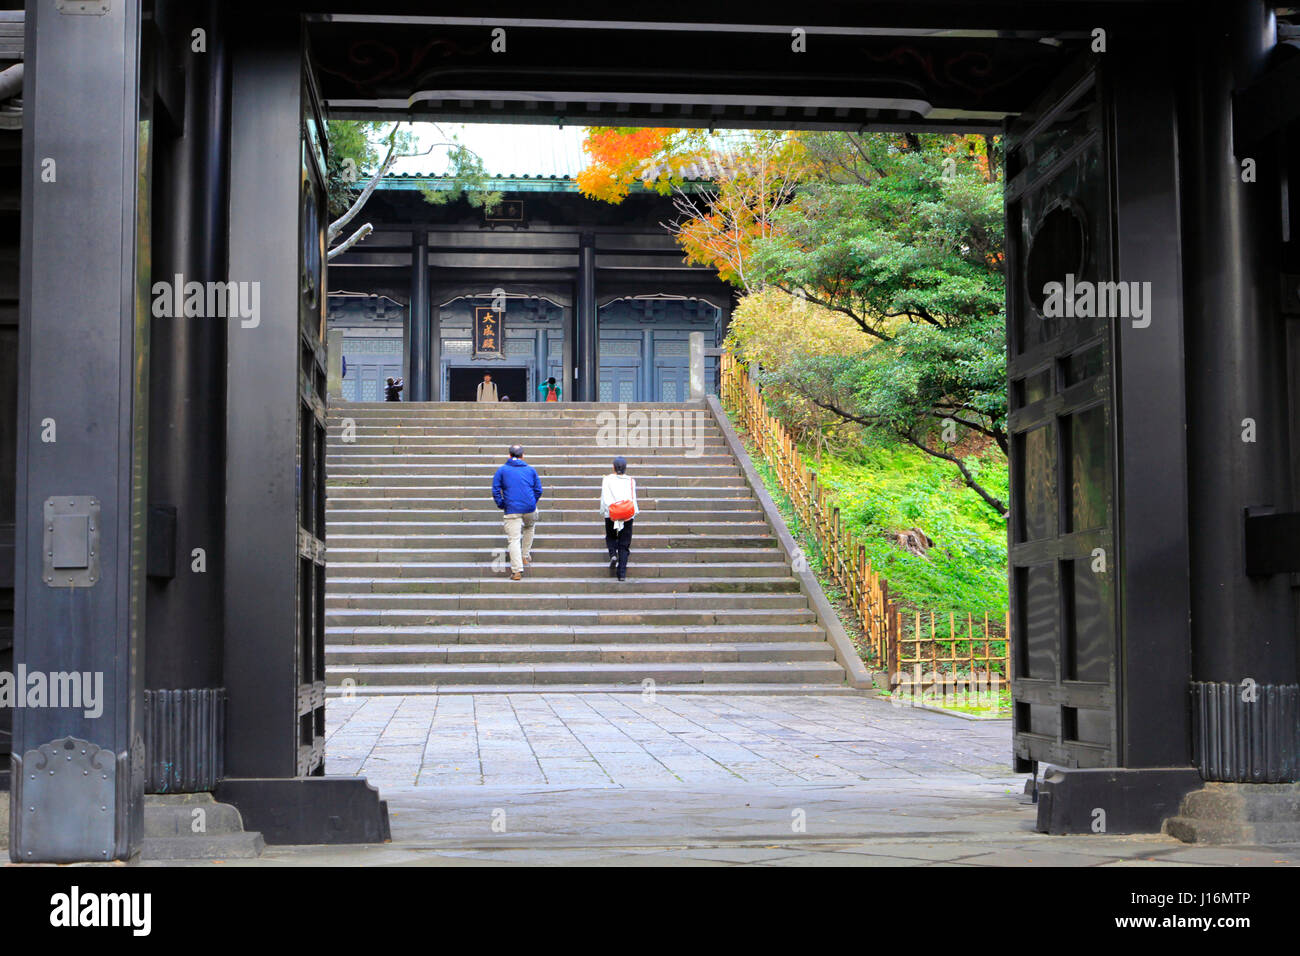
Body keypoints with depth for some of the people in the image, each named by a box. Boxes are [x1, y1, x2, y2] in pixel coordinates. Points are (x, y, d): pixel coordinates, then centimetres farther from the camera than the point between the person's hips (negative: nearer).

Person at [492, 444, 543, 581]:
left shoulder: (502, 470, 4)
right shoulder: (531, 470, 9)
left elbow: (495, 491, -2)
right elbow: (538, 490, 8)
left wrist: (501, 505, 7)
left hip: (512, 510, -2)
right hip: (530, 508, 3)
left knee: (514, 539, -5)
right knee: (529, 528, 32)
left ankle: (517, 570, -16)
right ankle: (526, 556, 37)